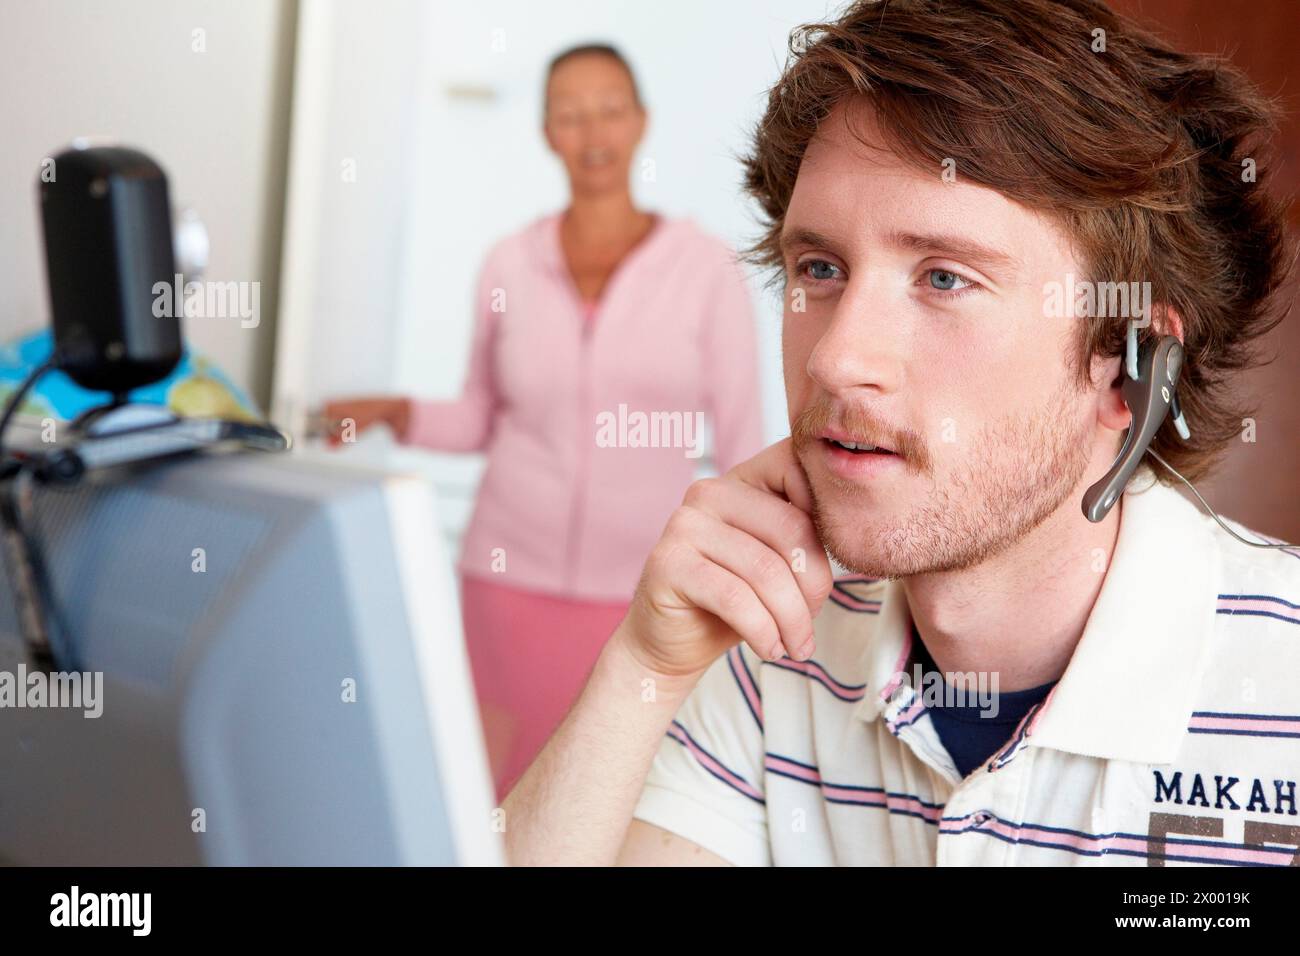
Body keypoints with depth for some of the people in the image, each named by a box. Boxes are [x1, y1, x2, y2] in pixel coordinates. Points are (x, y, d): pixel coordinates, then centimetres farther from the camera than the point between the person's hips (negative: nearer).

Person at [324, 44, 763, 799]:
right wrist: (399, 414, -4)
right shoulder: (510, 266, 2)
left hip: (640, 593, -2)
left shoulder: (707, 268, -5)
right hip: (513, 579, 2)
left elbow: (743, 447, -3)